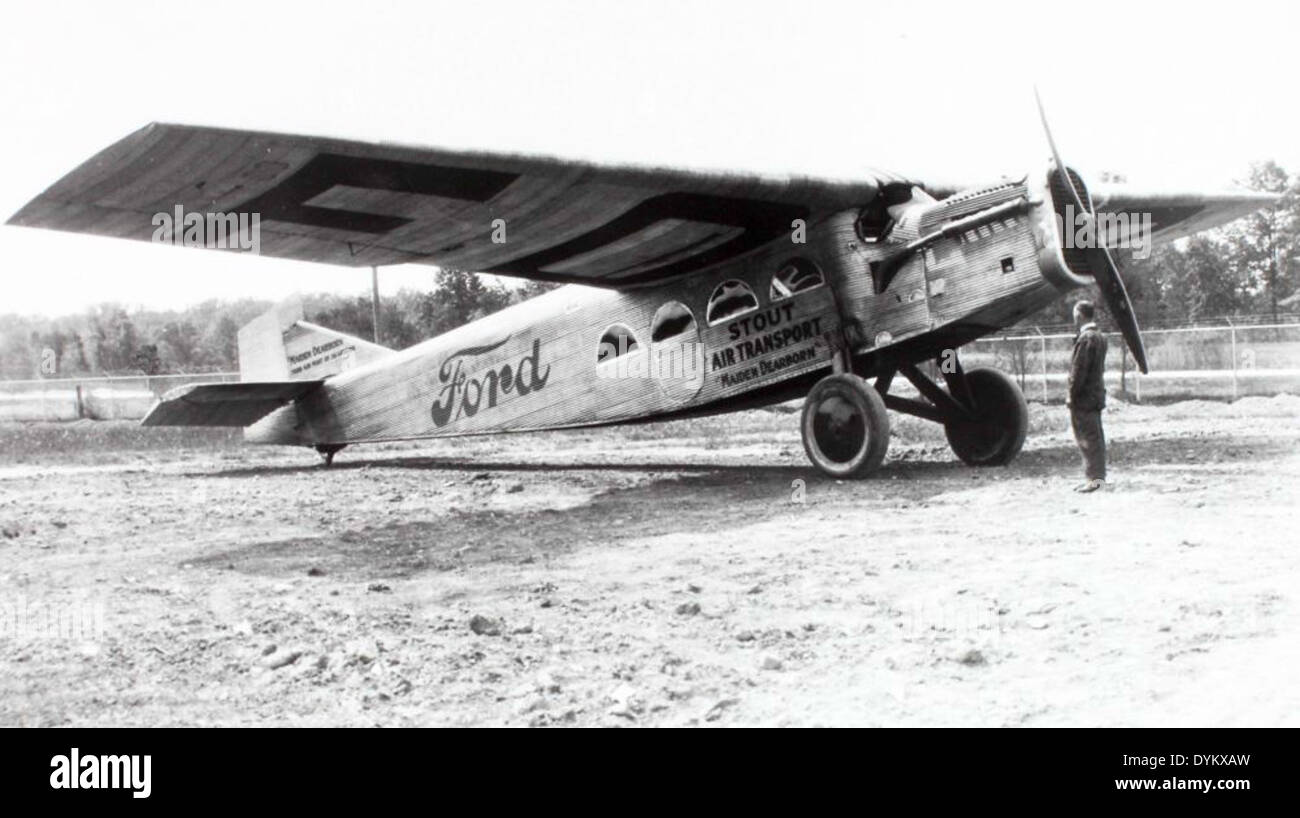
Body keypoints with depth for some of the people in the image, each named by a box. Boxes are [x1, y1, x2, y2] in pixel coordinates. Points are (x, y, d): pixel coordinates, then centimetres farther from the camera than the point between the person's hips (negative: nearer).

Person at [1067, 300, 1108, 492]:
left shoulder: (1086, 339, -18)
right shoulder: (1100, 337, 12)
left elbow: (1079, 369, -19)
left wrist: (1072, 394, -14)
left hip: (1084, 397, -9)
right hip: (1097, 395, 9)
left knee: (1088, 438, -5)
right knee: (1095, 438, 13)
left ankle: (1094, 478, -3)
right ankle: (1097, 477, 19)